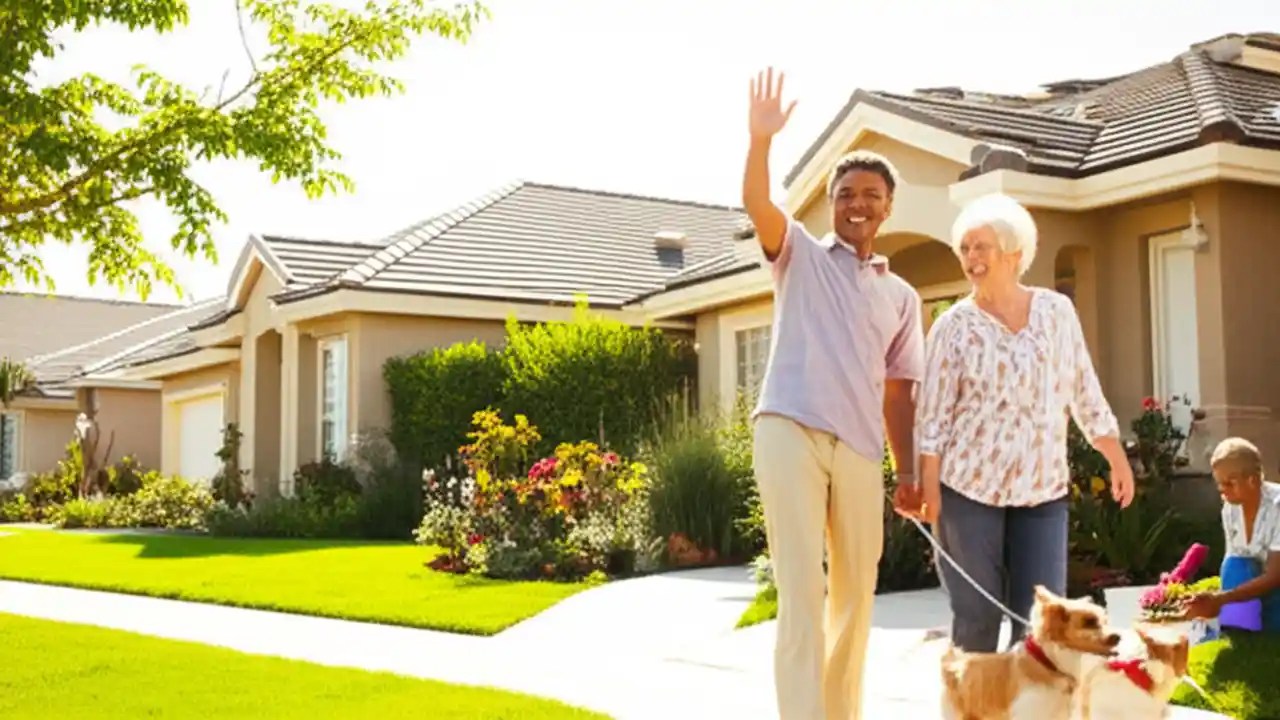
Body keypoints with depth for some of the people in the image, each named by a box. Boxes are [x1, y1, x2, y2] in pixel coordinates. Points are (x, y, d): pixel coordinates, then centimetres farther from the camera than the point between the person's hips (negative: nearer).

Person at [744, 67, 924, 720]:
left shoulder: (900, 295, 19)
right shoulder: (799, 254, 11)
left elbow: (897, 392, 17)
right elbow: (756, 204, -9)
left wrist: (909, 473, 9)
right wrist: (761, 139, -25)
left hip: (859, 446, 4)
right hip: (790, 429, -4)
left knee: (857, 594, 11)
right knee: (802, 591, -9)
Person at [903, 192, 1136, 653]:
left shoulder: (1057, 311, 5)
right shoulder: (954, 325, -2)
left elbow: (1084, 392, 11)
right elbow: (933, 415, -4)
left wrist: (1118, 460, 10)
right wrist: (928, 489, -10)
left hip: (1043, 488, 2)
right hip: (967, 486, -2)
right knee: (976, 616, 1)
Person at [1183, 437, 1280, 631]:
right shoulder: (1230, 508, -8)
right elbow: (1231, 566, -4)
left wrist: (1220, 599, -36)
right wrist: (1212, 598, -23)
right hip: (1261, 585, 5)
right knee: (1235, 567, -21)